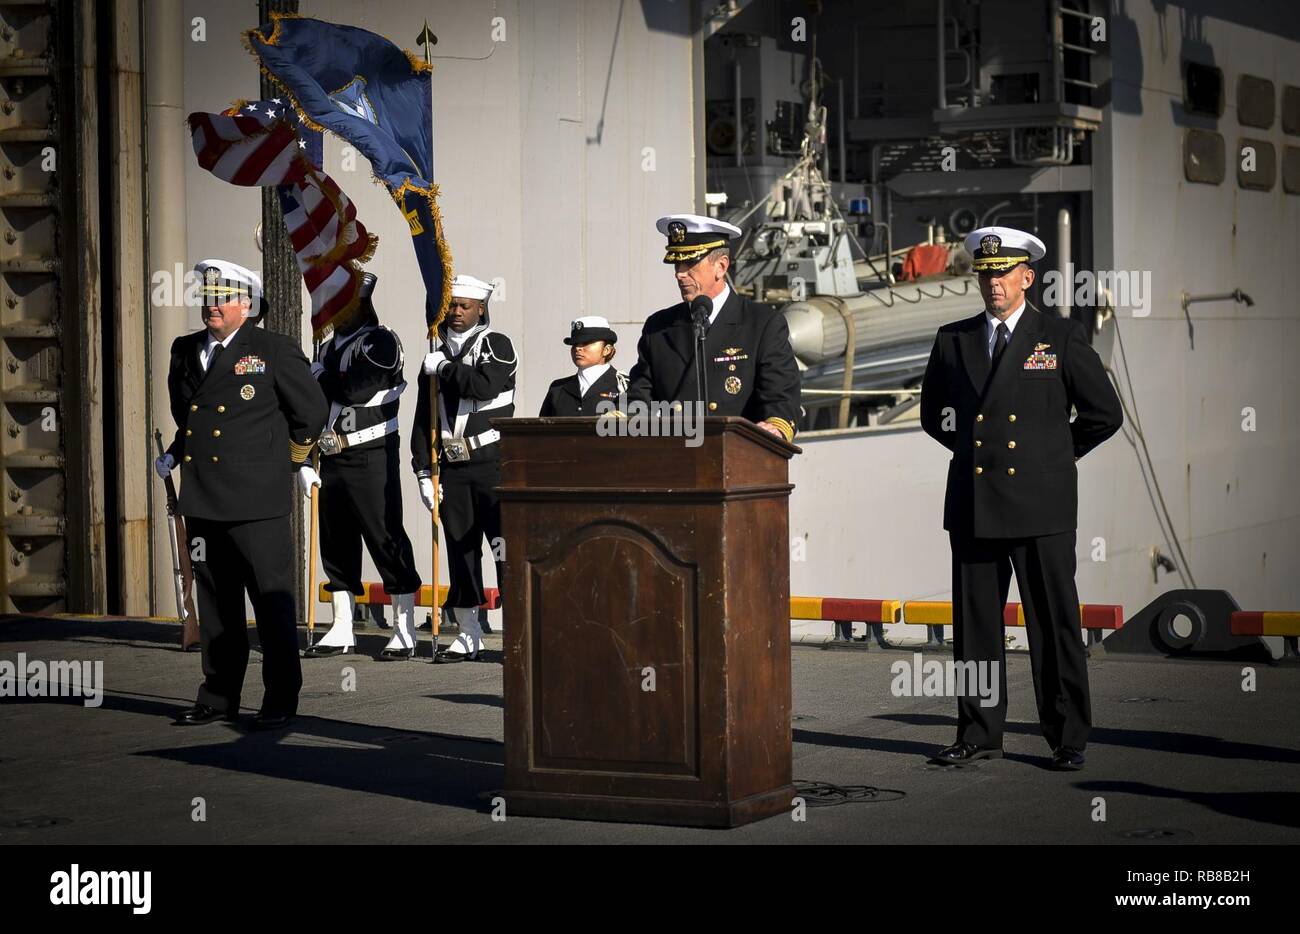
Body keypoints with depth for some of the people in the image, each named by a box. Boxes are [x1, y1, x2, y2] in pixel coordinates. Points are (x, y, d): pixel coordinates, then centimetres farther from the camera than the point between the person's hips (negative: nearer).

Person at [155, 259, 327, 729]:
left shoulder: (274, 350, -3)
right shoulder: (185, 351, 13)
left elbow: (312, 409, 4)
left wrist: (287, 459, 11)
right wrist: (176, 453, 18)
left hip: (257, 498, -5)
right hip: (203, 498, 6)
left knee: (273, 599, -3)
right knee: (214, 601, 10)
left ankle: (281, 699, 3)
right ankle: (219, 696, 17)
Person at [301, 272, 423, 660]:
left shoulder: (380, 341, -9)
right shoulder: (329, 347, 17)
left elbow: (356, 391, -21)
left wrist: (319, 376, -7)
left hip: (371, 458, -8)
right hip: (332, 458, 8)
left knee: (386, 538, -6)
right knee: (336, 542, 10)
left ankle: (405, 633, -3)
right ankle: (342, 631, 18)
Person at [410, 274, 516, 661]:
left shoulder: (497, 345, 1)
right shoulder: (436, 354, 15)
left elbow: (486, 385, -20)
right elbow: (424, 417, 14)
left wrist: (445, 369, -9)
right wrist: (423, 470, 8)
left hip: (492, 460, -5)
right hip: (452, 466, 5)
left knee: (505, 542, -10)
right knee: (459, 548, 6)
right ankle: (469, 635, 12)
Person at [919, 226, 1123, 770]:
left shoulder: (1061, 338, 1)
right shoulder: (954, 340, 10)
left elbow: (1104, 413, 5)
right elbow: (933, 412, 25)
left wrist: (1051, 455, 9)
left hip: (1040, 504, -3)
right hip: (973, 505, 3)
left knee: (1054, 624, -1)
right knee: (974, 624, 5)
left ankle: (1068, 739, 7)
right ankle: (979, 735, 15)